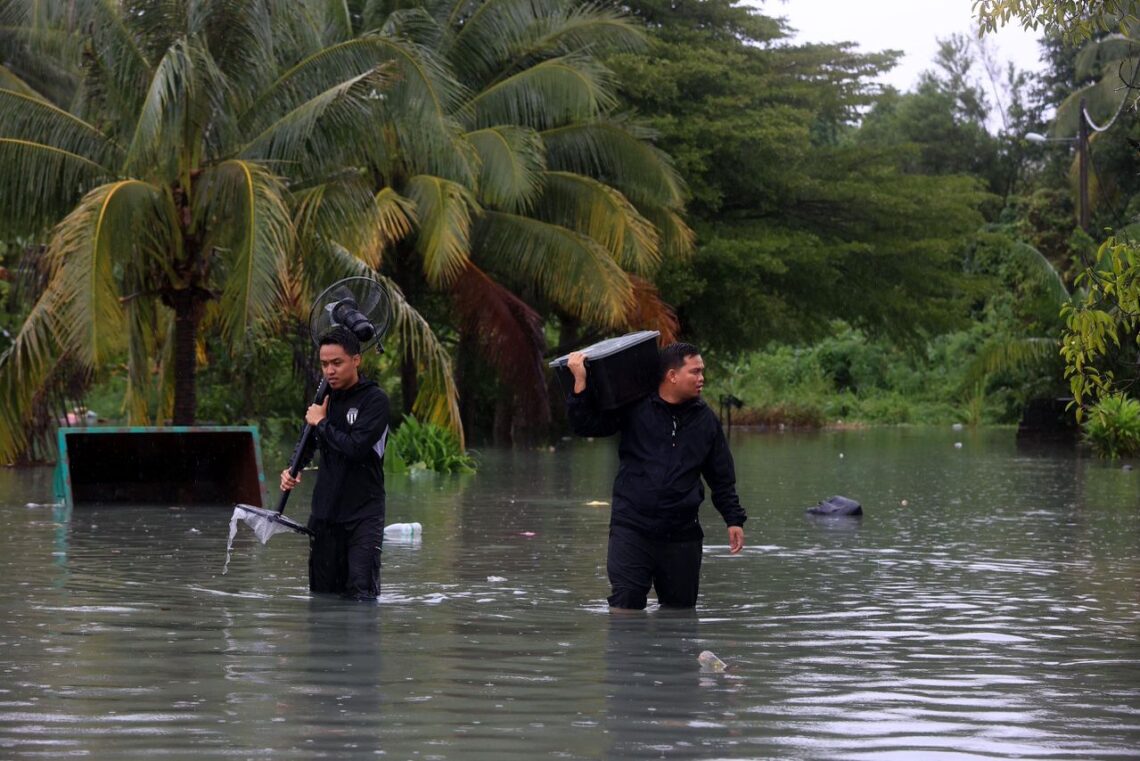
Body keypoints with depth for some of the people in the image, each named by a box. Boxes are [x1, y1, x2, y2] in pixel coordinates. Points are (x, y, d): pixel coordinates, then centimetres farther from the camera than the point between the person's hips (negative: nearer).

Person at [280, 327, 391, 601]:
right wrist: (293, 469, 5)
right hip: (324, 511, 6)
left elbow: (355, 447, -23)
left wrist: (321, 423, -9)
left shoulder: (375, 400, -9)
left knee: (360, 592, -16)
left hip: (364, 513, -6)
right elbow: (308, 443, 26)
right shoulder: (325, 397, 11)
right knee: (322, 591, 8)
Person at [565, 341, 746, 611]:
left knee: (681, 609, 10)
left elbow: (722, 477, 16)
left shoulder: (705, 419, 9)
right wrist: (580, 383, -15)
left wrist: (734, 520, 10)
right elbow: (585, 424, -2)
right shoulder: (634, 407, -1)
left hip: (682, 535, 3)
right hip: (631, 528, -3)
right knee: (625, 607, -10)